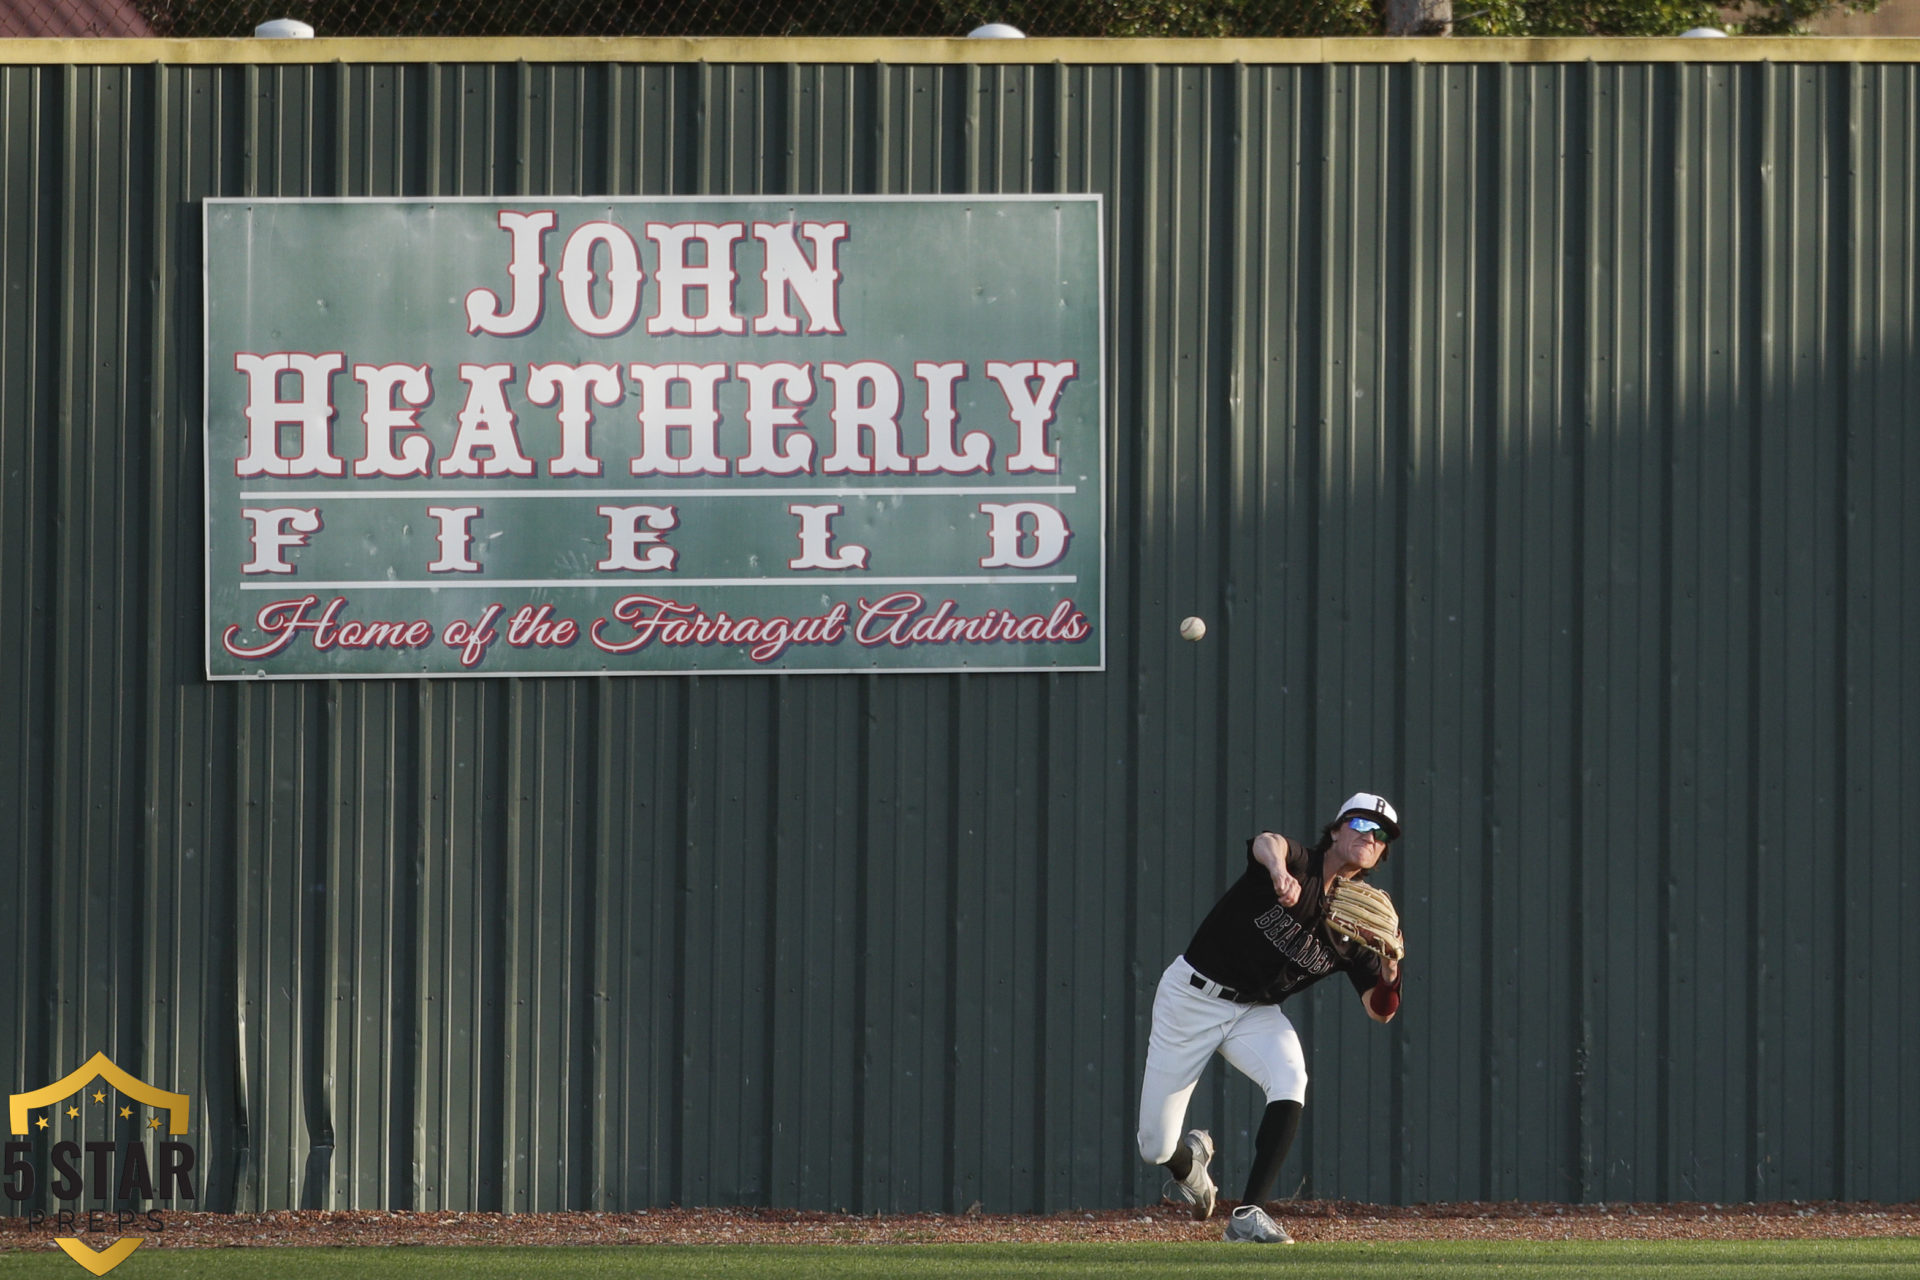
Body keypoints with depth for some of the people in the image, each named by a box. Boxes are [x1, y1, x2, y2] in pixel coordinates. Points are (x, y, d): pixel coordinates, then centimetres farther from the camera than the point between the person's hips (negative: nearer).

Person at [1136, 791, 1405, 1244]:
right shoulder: (1298, 865, -16)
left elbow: (1379, 1010, -3)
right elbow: (1268, 842, -41)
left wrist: (1390, 972, -26)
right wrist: (1279, 871, -65)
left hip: (1256, 1013, 4)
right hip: (1192, 997, -4)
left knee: (1290, 1080, -30)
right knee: (1156, 1150, -4)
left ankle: (1248, 1215, -24)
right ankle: (1190, 1158, 37)